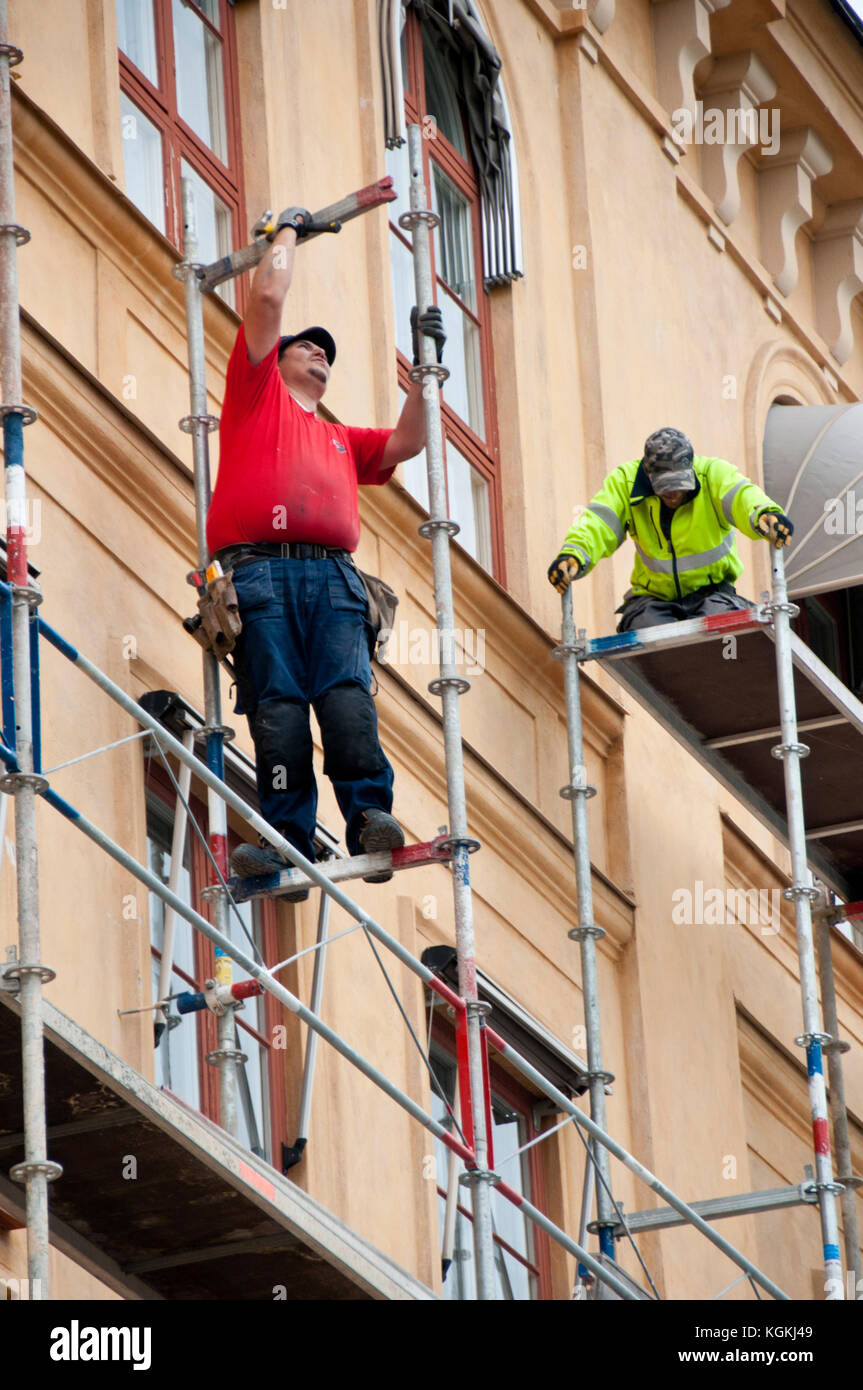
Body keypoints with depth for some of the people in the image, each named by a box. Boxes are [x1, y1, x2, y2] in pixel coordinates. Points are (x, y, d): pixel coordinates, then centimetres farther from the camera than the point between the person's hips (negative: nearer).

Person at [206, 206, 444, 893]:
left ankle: (370, 817, -27)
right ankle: (288, 843, -20)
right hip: (259, 571, -3)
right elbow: (269, 295, 19)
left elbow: (407, 443, 24)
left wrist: (425, 365, 21)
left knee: (348, 696, -17)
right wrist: (288, 231, 32)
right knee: (278, 707, -14)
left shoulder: (343, 440, 36)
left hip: (334, 577, 3)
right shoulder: (258, 394, 24)